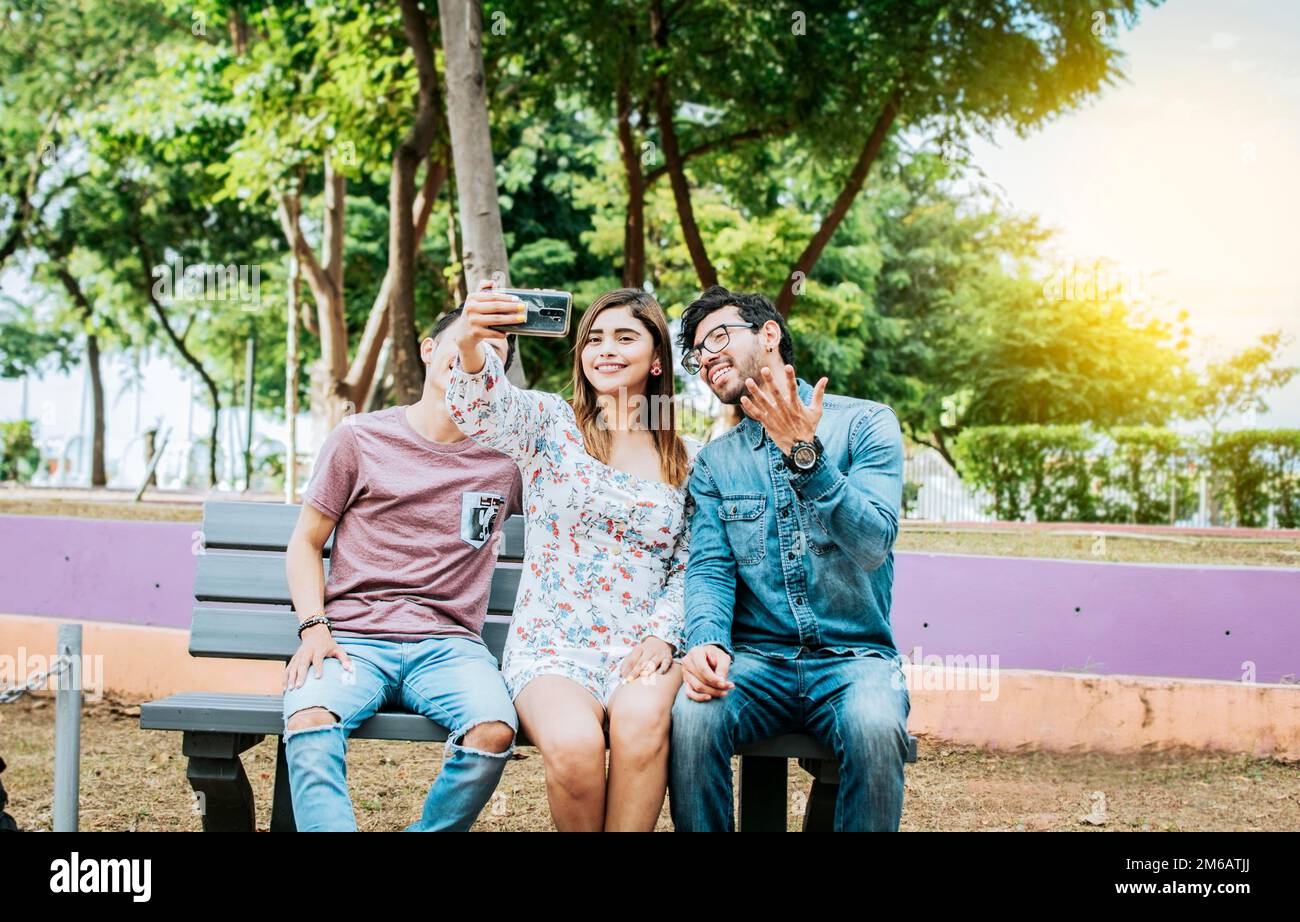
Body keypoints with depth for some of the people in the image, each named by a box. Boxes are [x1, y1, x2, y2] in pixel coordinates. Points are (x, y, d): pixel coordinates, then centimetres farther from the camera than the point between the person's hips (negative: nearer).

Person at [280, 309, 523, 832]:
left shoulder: (508, 458, 12)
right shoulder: (360, 438, 9)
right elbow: (305, 543, 12)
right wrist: (314, 629, -3)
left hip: (448, 645, 1)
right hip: (354, 640, -1)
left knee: (494, 731, -30)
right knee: (309, 720, -34)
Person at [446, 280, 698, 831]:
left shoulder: (689, 461, 11)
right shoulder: (550, 424, 5)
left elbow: (689, 569, 12)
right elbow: (482, 413, -17)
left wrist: (663, 636, -8)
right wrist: (471, 346, -39)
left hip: (641, 652, 1)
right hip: (550, 649, -1)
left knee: (641, 721, -34)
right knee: (574, 743, -32)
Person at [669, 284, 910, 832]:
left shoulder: (865, 423, 2)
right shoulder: (714, 462, 13)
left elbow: (872, 547, -12)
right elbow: (709, 568, 2)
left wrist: (805, 456, -24)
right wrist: (704, 641, -20)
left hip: (853, 657, -2)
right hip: (756, 661, 2)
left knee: (874, 727, -35)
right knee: (693, 716, -30)